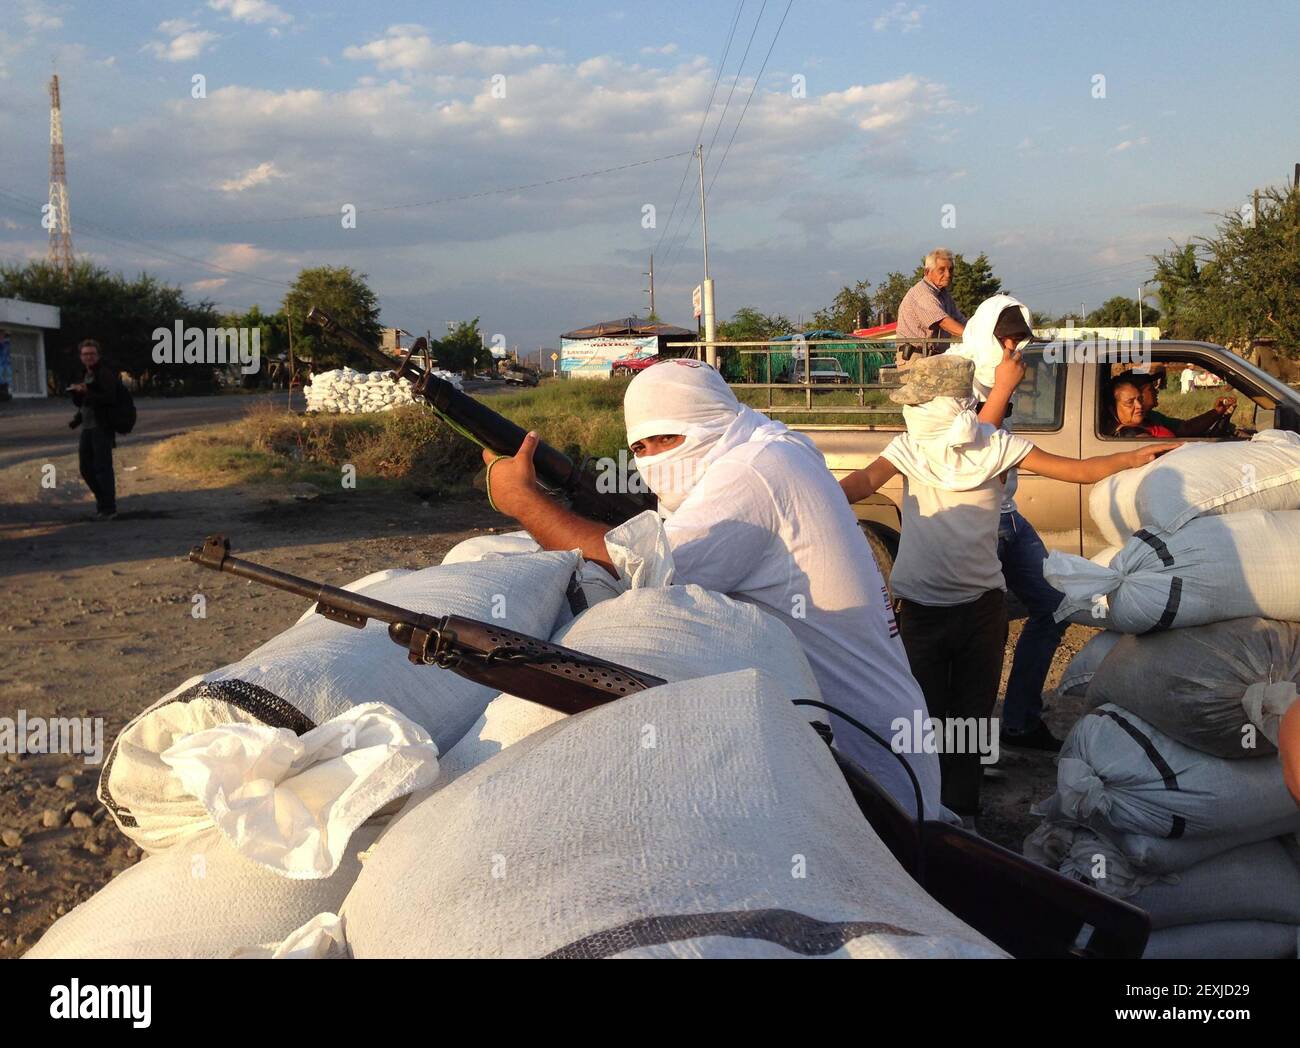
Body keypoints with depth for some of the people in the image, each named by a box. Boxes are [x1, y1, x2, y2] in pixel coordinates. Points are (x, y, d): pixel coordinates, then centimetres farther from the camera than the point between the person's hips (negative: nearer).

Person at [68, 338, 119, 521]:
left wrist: (86, 392, -22)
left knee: (102, 468, -8)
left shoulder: (105, 374, -8)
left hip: (102, 428, -9)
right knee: (86, 468, 10)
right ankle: (102, 501, 22)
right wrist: (76, 392, 5)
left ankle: (108, 509, -2)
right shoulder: (85, 375, 18)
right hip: (87, 427, 9)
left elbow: (110, 399, -21)